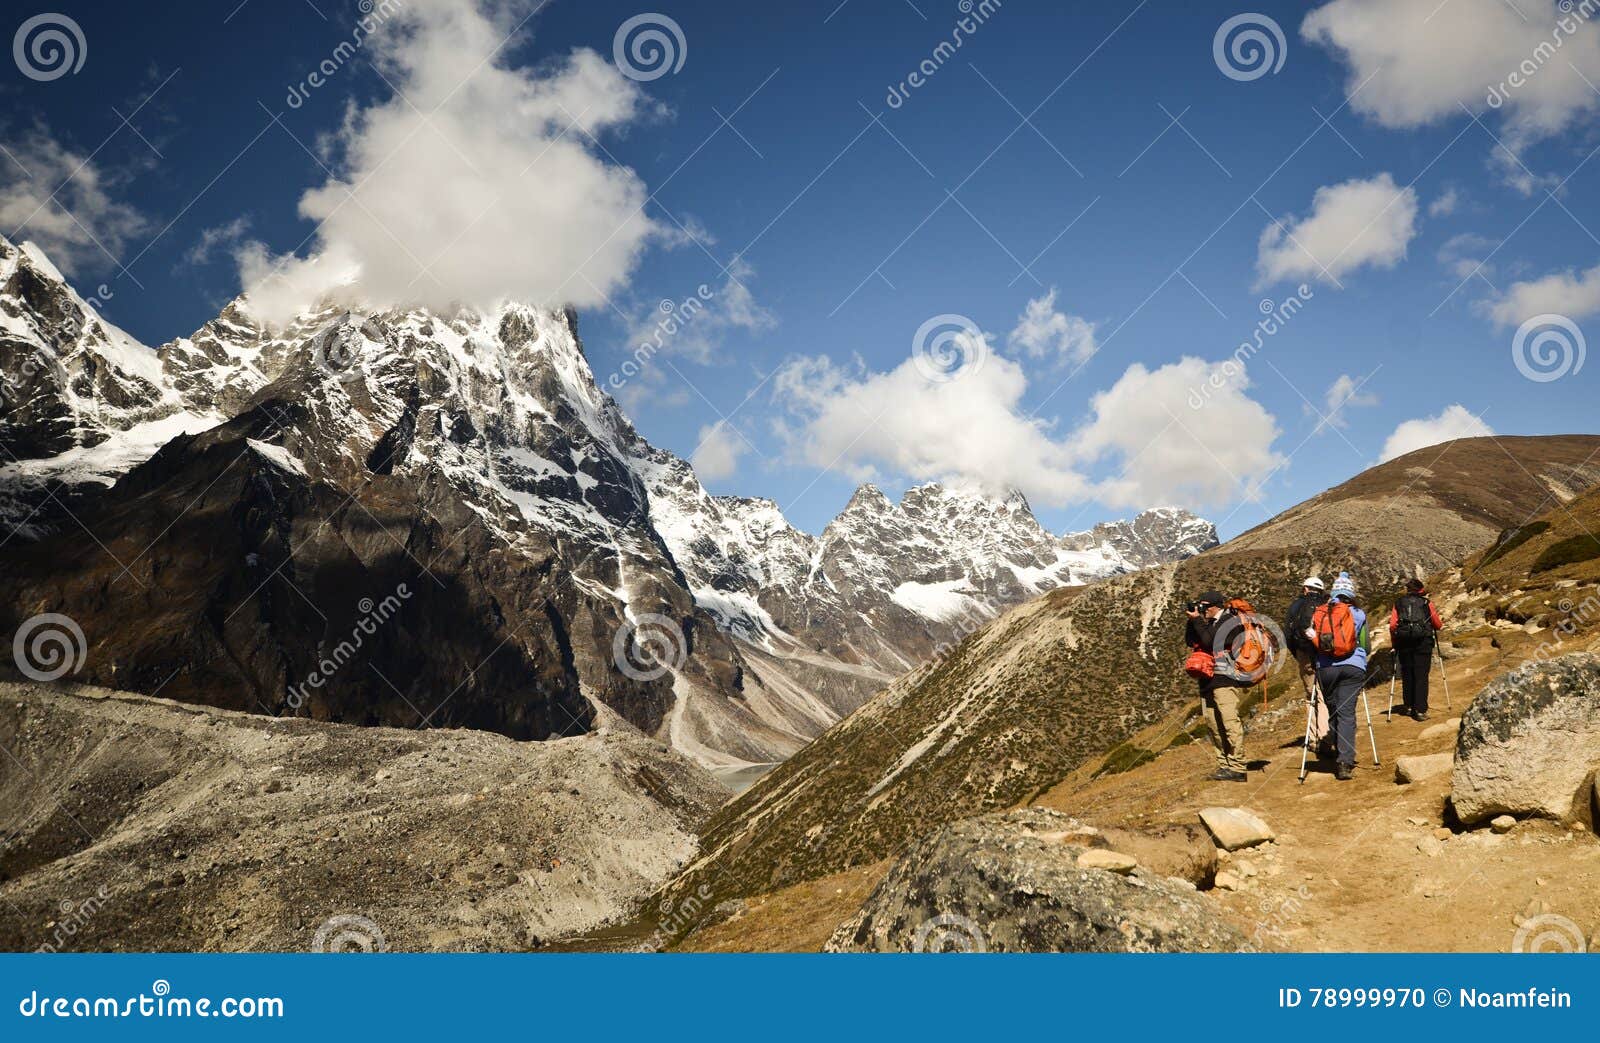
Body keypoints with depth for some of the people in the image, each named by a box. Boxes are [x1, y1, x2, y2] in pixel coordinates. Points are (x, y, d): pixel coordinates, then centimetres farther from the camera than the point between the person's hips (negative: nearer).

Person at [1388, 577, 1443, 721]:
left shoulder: (1398, 603, 10)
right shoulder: (1427, 602, 7)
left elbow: (1392, 625, 2)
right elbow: (1438, 625, 9)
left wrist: (1394, 642, 13)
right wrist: (1441, 625, 32)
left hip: (1403, 641, 2)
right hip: (1423, 641, -2)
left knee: (1407, 675, 13)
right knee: (1421, 676, -2)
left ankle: (1409, 706, 22)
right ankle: (1420, 710, -6)